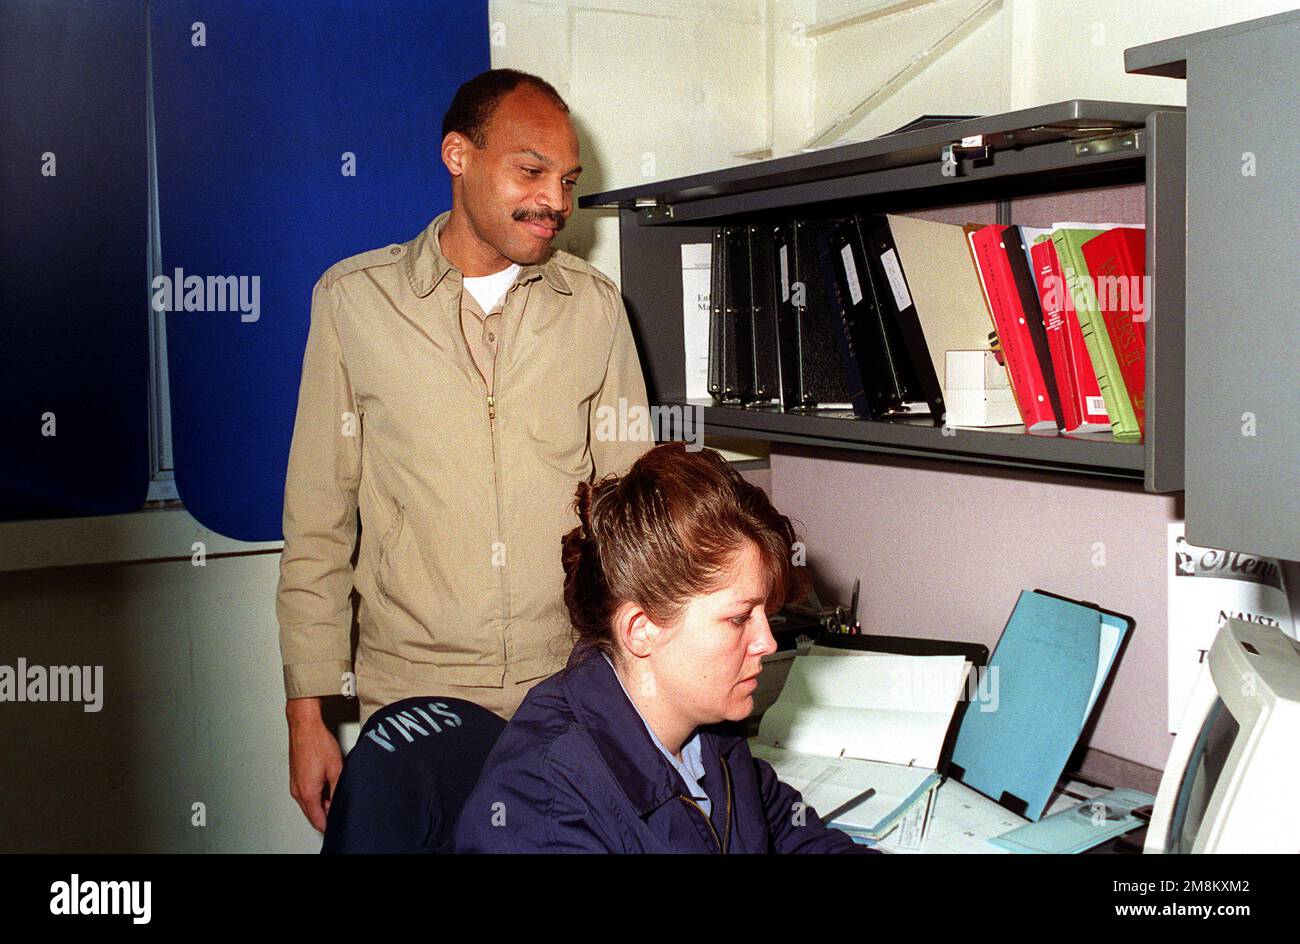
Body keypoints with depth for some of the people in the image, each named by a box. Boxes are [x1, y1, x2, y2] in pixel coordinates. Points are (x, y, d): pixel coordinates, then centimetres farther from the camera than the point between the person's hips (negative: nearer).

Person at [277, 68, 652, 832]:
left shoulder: (595, 306, 4)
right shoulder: (353, 299, 0)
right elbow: (318, 521, 2)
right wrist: (307, 713, 0)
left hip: (572, 685, 1)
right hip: (408, 693, -1)